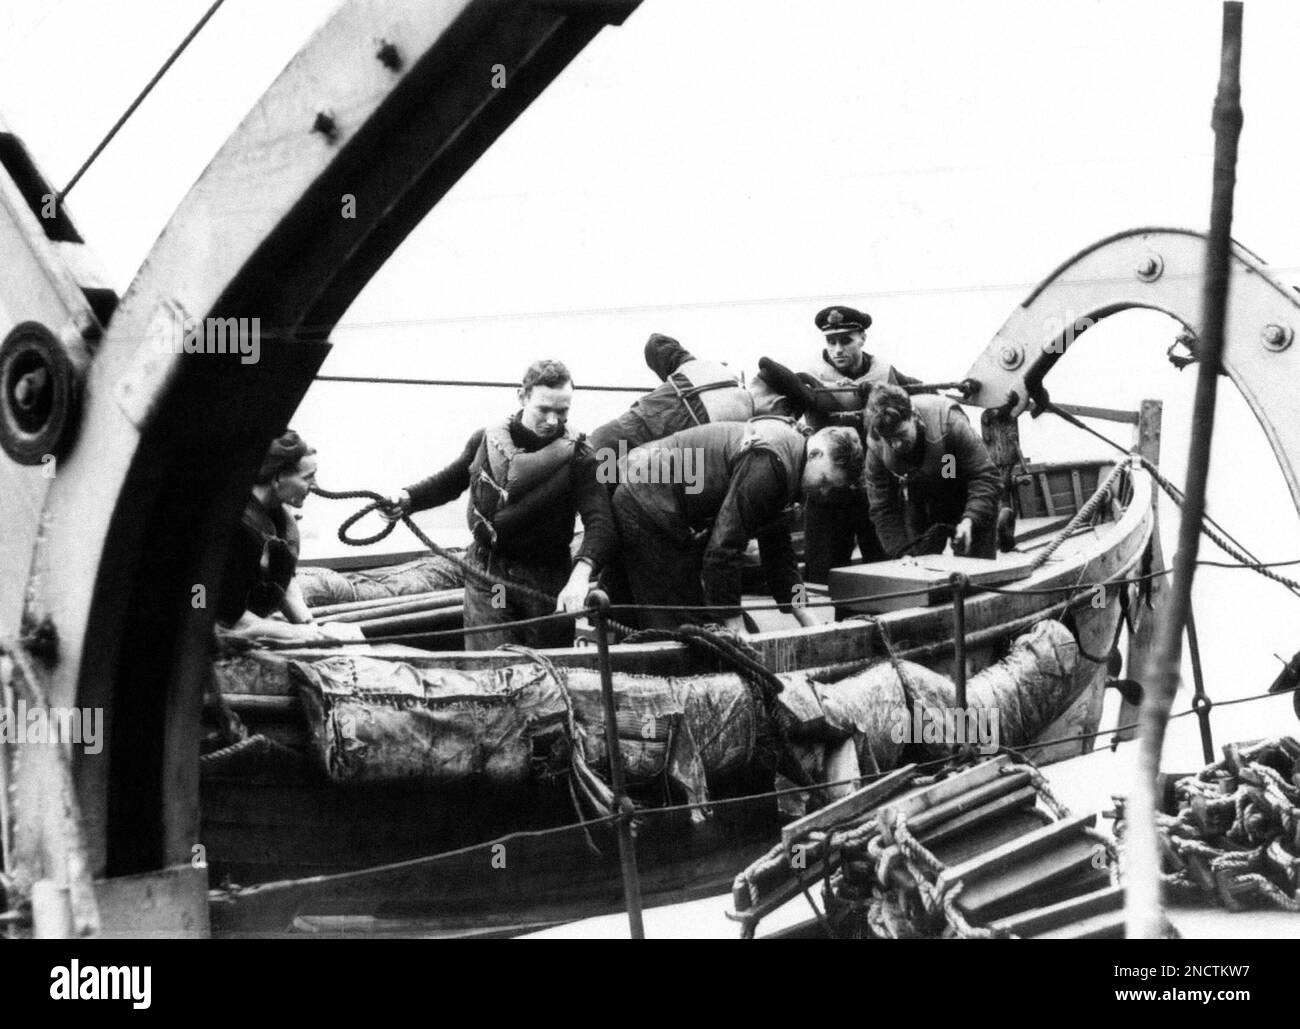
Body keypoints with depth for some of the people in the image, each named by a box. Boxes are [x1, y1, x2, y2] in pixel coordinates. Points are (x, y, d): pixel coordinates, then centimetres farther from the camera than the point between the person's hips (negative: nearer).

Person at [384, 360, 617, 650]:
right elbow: (450, 481, 20)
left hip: (547, 582, -1)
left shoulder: (577, 458, -10)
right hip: (486, 578, 1)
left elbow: (600, 523, -22)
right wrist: (407, 499, 1)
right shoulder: (486, 440, 1)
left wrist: (581, 573, -40)